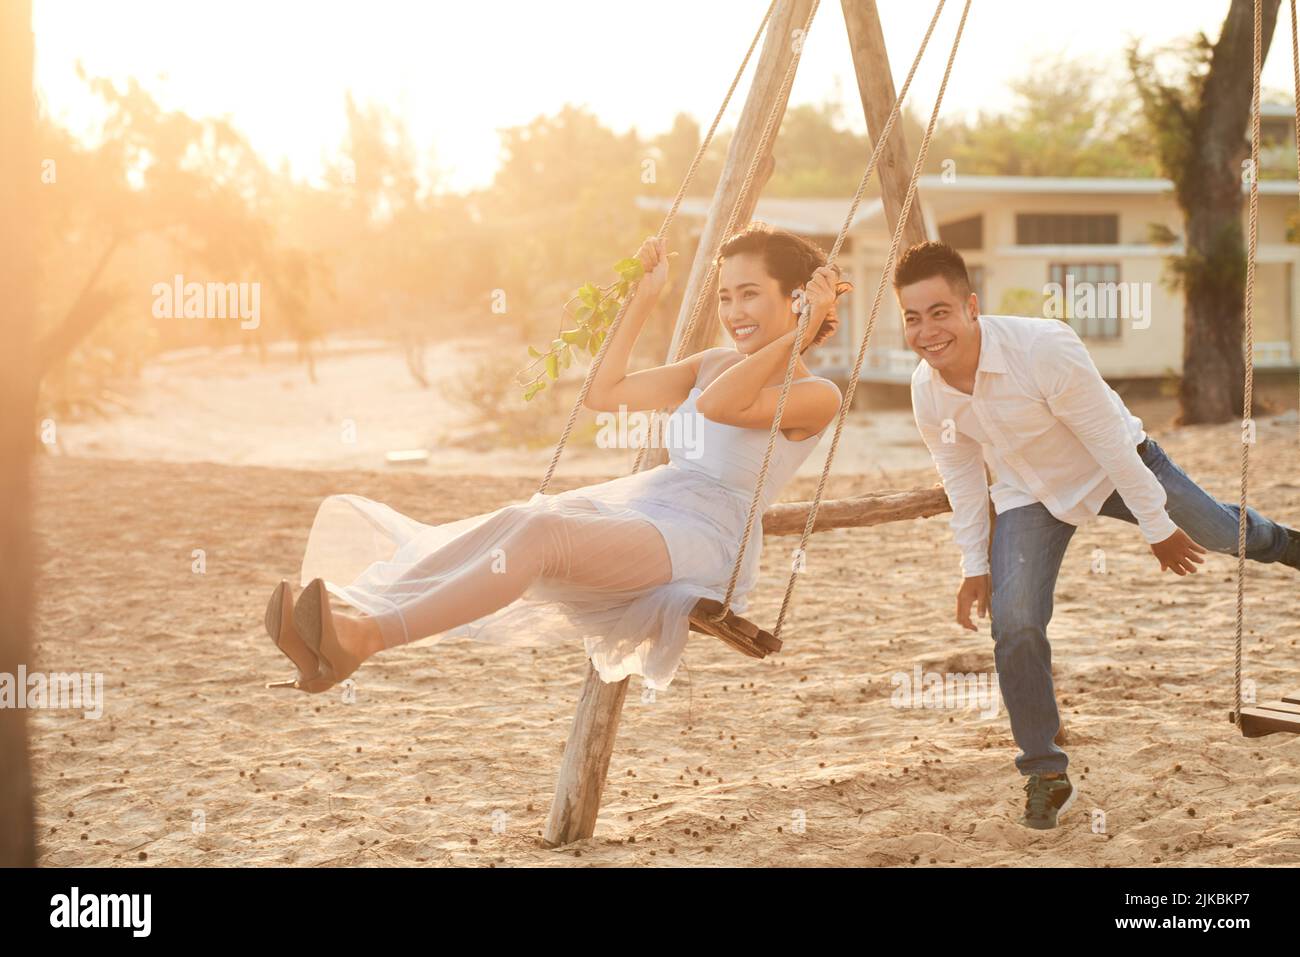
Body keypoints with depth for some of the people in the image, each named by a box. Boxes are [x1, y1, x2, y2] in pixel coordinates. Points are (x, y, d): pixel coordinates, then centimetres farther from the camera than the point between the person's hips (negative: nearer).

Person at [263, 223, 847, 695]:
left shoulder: (815, 396, 0)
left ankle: (366, 638, -48)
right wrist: (644, 299, 22)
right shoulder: (715, 365, 24)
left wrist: (798, 332, -13)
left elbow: (719, 406, -18)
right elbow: (604, 394, 22)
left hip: (700, 538, -8)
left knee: (543, 529, -33)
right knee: (512, 523, -23)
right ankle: (349, 613, -42)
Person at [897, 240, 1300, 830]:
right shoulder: (926, 391, -21)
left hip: (1116, 469, -2)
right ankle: (1045, 775, 2)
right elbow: (961, 476, -1)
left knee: (1215, 533, 20)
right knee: (1014, 628, -15)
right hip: (1031, 496, 3)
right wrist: (974, 564, 6)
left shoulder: (1044, 349, -38)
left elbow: (1110, 441, -27)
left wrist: (1157, 526, -17)